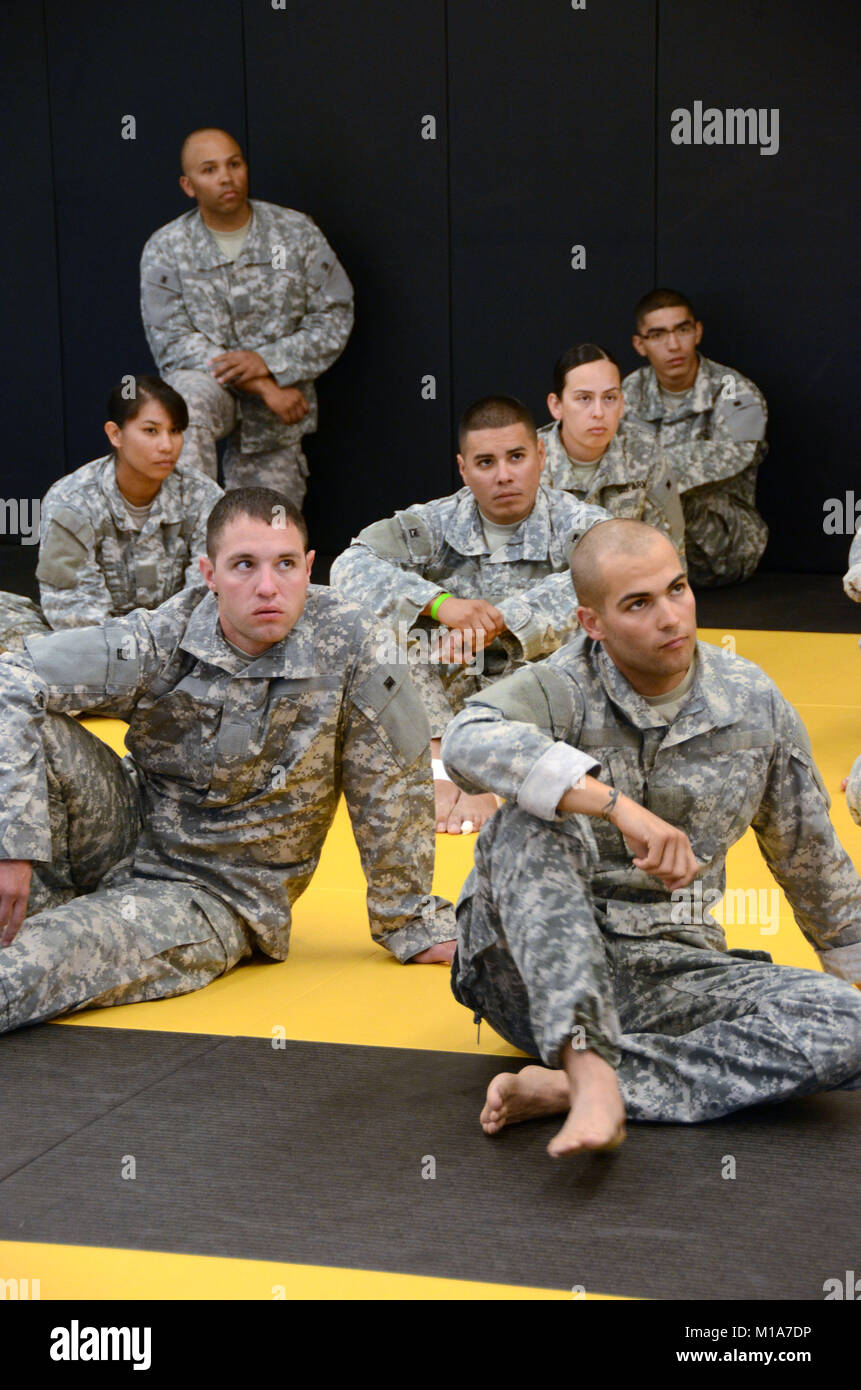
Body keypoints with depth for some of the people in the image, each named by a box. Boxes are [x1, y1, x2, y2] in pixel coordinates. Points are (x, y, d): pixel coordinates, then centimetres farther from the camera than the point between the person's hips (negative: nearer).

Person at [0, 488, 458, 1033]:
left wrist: (411, 923, -1)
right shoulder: (158, 643, -16)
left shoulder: (349, 644, -19)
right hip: (129, 831, 3)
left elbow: (390, 793, -9)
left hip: (217, 895, -2)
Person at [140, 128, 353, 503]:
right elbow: (174, 344, -9)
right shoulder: (165, 249, -2)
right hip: (207, 382, -2)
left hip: (276, 421, 2)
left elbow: (334, 318, -1)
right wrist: (263, 388, -18)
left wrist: (267, 362, -17)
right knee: (186, 410, -38)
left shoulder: (297, 232, 2)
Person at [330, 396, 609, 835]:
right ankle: (439, 768, -24)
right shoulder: (436, 526, -2)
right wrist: (440, 602, -32)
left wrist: (499, 618, -41)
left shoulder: (577, 525, -6)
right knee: (385, 617, -17)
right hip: (450, 708, 1)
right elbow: (349, 567, -16)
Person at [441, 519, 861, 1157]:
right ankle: (589, 1068, -44)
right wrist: (620, 807, -42)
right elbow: (469, 742, -35)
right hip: (538, 967, -3)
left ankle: (562, 1086, -29)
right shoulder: (559, 690, -11)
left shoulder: (754, 704, 2)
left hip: (671, 971, 3)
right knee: (532, 821, -31)